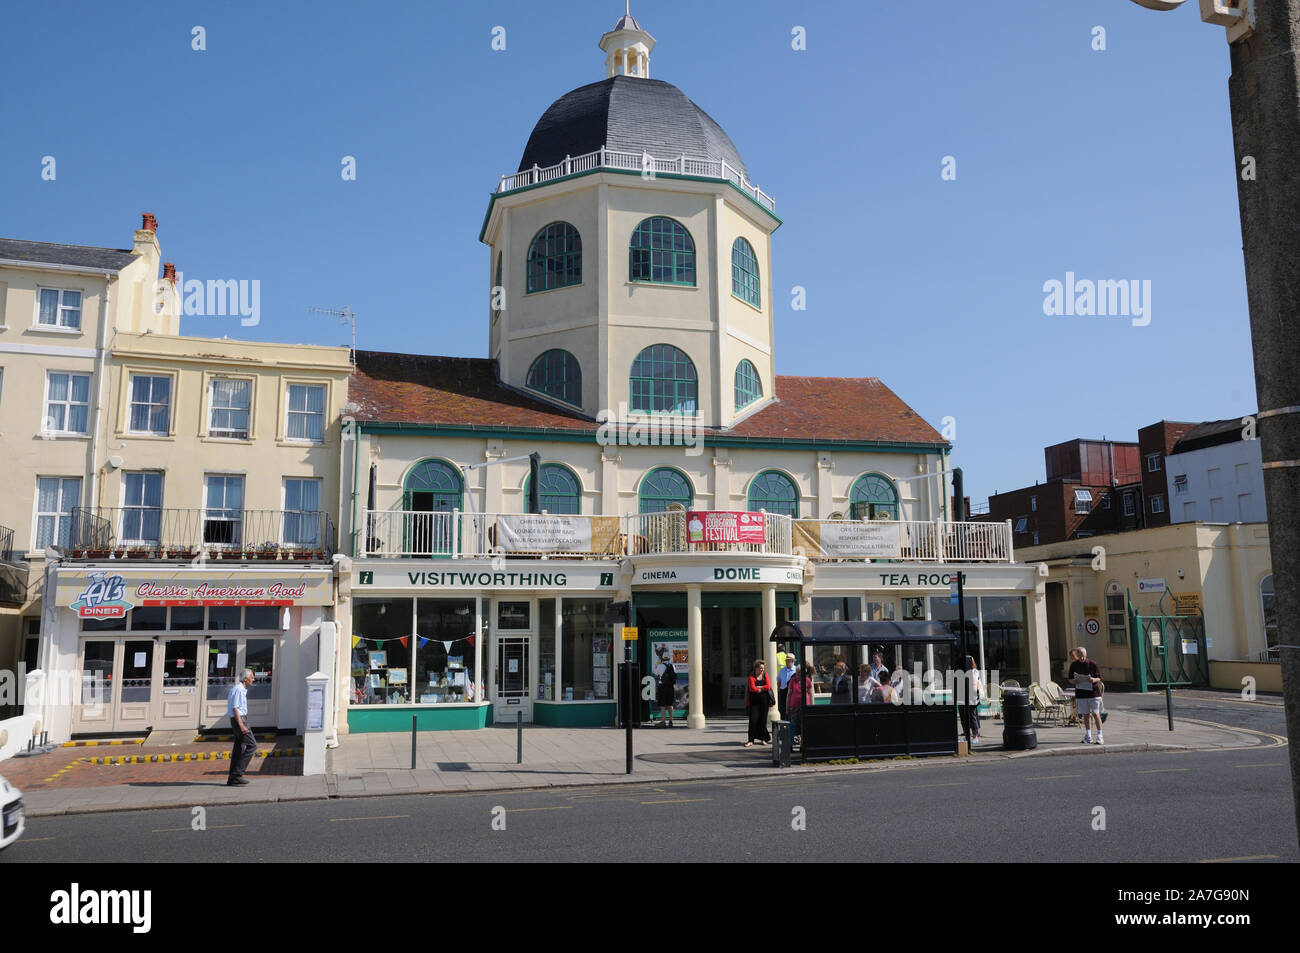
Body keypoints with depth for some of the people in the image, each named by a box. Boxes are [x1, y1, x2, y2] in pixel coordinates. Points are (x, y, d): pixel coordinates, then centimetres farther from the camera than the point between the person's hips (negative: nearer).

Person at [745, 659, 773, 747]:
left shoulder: (765, 675, 9)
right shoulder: (751, 676, -1)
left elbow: (768, 686, -5)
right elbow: (752, 688, -14)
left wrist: (758, 687, -9)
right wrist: (762, 689, -4)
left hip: (764, 701, 3)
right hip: (754, 701, -3)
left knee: (763, 720, 5)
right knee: (753, 720, -8)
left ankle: (763, 739, 16)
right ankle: (751, 740, -5)